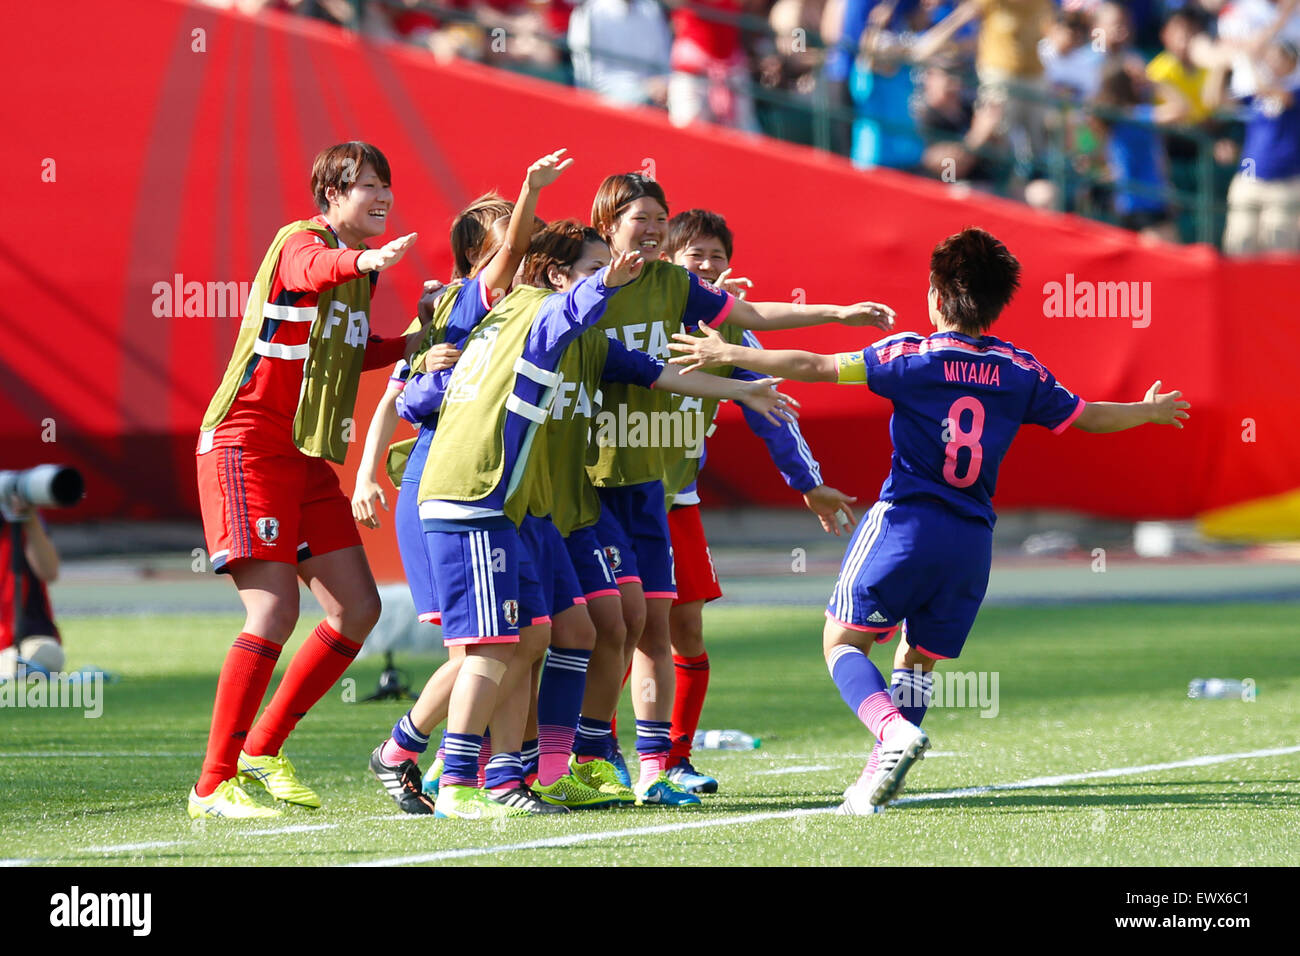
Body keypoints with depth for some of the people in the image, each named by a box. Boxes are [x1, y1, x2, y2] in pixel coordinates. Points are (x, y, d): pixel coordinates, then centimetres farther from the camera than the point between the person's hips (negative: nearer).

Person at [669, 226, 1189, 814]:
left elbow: (816, 367, -6)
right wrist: (1149, 411, 38)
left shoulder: (913, 356, -5)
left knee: (842, 640, 6)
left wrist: (728, 354, 3)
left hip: (905, 523, -4)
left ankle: (895, 729, -20)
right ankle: (878, 779, 7)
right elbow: (1089, 418, 17)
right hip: (972, 540, 4)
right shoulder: (1021, 372, 6)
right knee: (919, 658, 18)